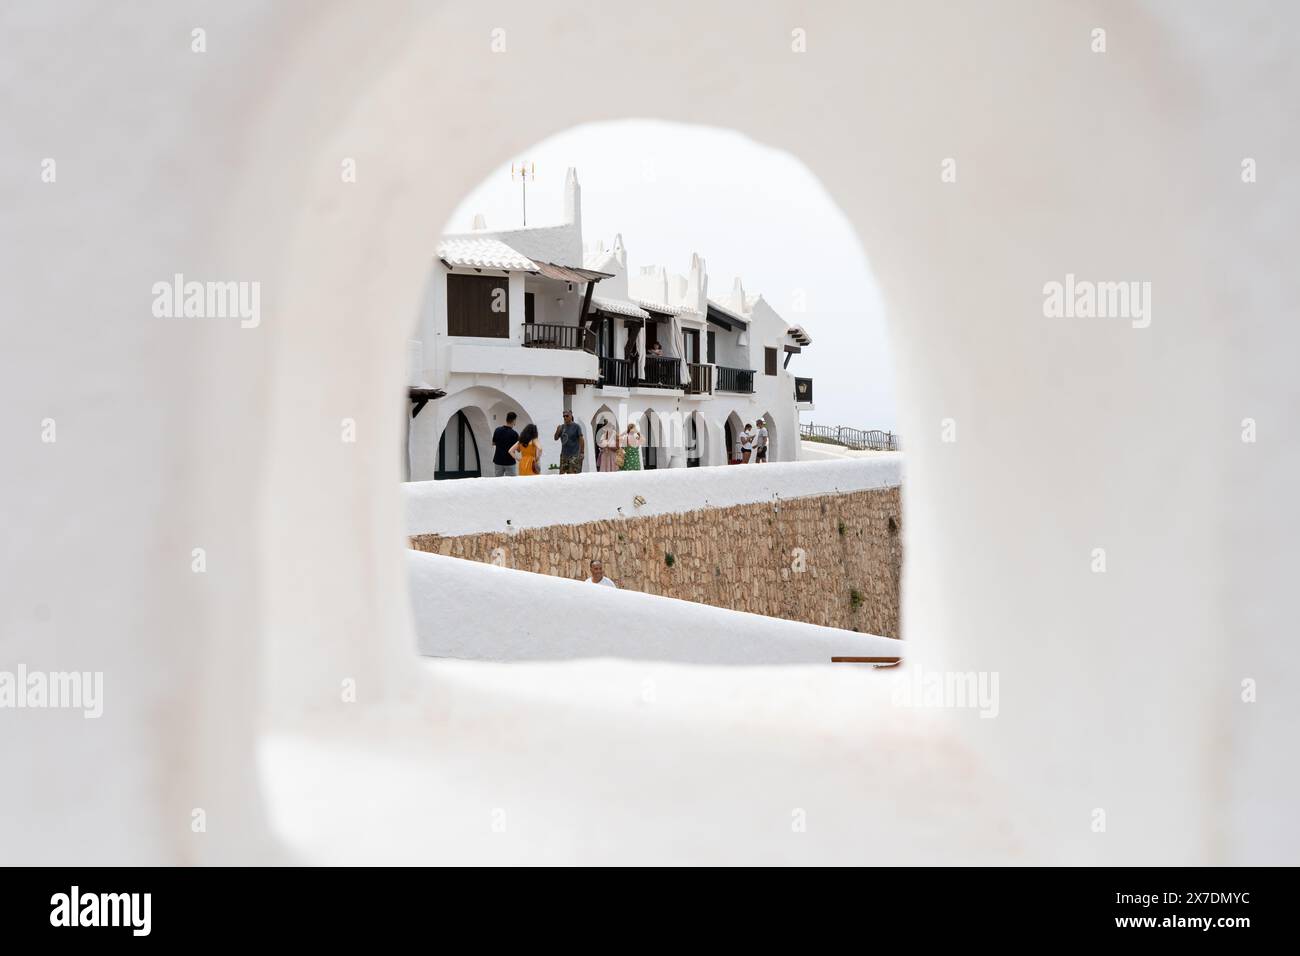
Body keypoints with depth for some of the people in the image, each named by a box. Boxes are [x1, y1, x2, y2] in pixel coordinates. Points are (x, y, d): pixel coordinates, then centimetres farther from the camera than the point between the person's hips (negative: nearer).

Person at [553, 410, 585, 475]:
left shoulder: (576, 426, -4)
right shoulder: (562, 427, 11)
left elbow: (581, 439, -6)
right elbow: (556, 438, 13)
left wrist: (582, 452, -11)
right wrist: (557, 431, -7)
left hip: (574, 454, -6)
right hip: (564, 454, 6)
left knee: (573, 474, -12)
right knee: (562, 473, 4)